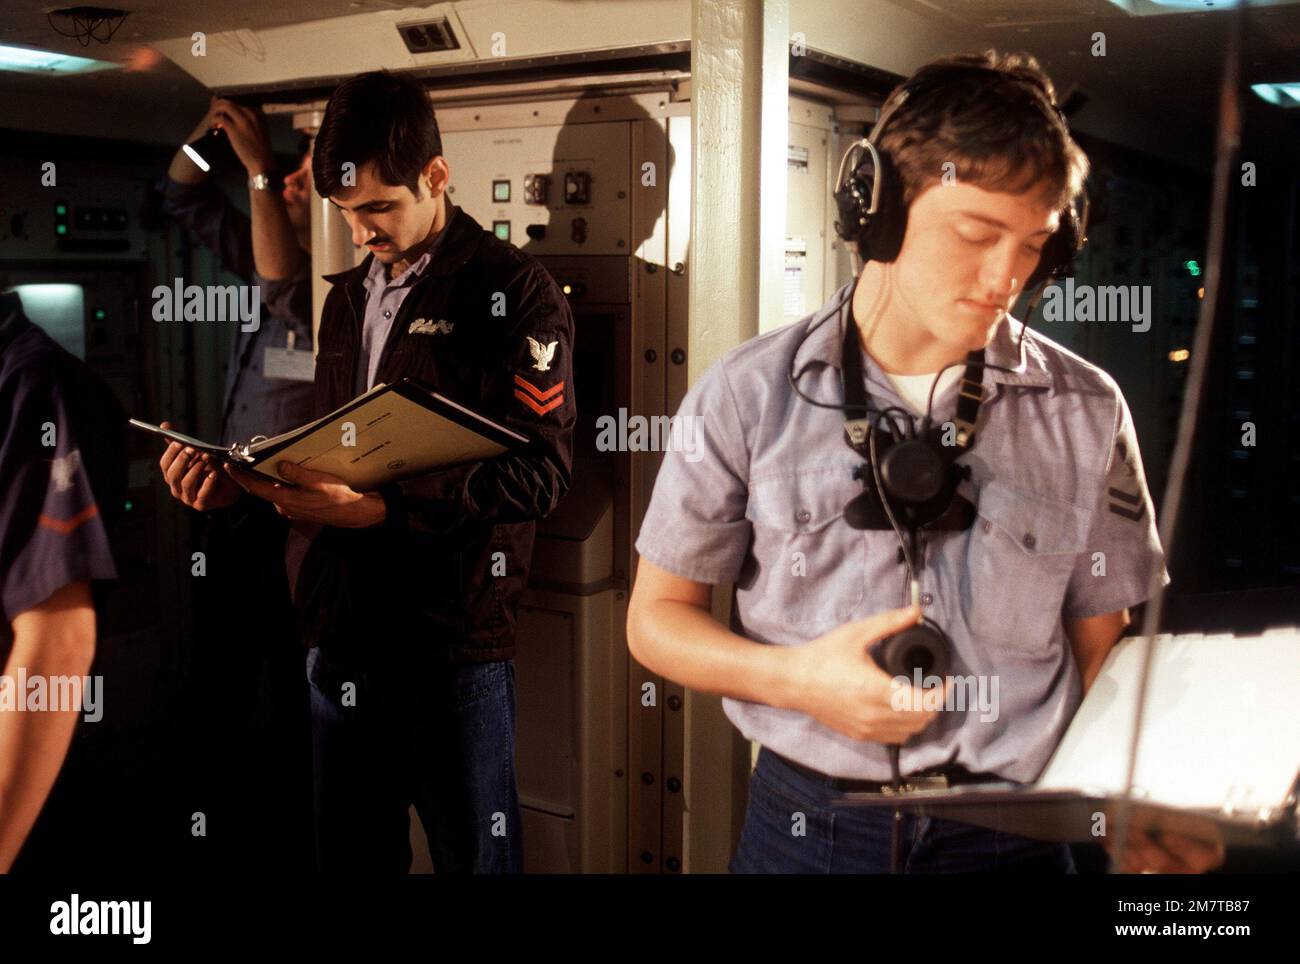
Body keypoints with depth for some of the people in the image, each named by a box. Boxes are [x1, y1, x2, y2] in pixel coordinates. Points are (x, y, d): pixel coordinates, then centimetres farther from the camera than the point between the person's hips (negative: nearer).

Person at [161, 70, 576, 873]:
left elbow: (540, 473, -16)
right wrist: (247, 478, 1)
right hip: (341, 629, 7)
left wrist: (379, 508, -23)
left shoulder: (514, 290, -7)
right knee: (351, 851, 18)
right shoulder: (349, 297, 16)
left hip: (453, 637, -6)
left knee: (473, 851, 8)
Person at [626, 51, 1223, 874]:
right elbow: (657, 617, 0)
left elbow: (1099, 650, 5)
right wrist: (796, 677, -17)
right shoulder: (748, 396, -7)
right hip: (806, 824, -1)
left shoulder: (1088, 413, -2)